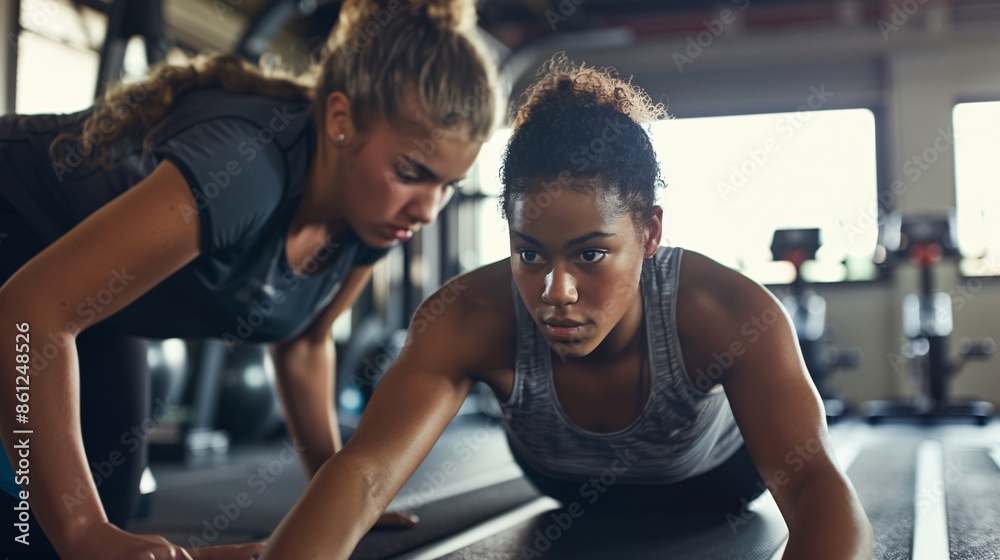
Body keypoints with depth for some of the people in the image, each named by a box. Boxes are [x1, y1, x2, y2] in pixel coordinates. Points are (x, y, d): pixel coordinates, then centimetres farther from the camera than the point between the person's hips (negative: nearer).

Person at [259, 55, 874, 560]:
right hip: (569, 491, 2)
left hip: (713, 478, -1)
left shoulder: (722, 309, -43)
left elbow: (818, 487, -53)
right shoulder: (472, 317, -41)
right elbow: (363, 473, -52)